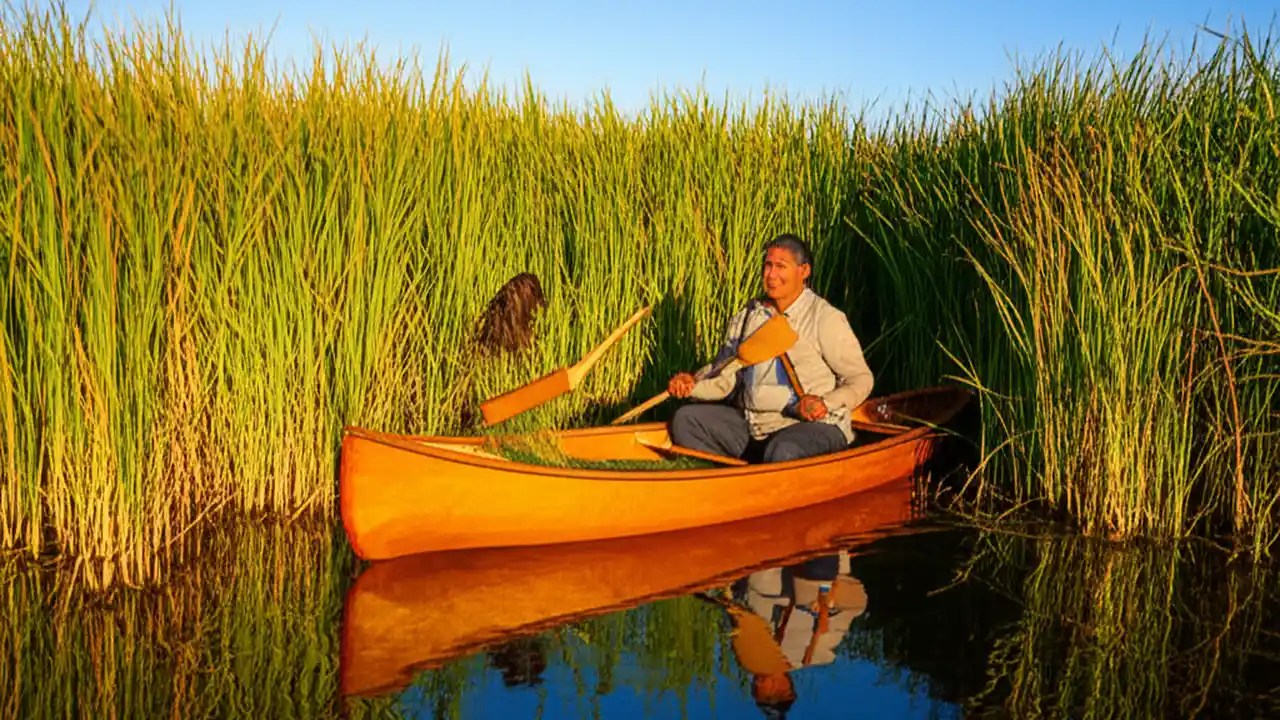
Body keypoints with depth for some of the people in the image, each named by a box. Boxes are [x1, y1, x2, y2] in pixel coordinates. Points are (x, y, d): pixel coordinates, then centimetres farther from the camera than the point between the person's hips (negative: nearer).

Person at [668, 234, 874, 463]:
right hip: (750, 425, 6)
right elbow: (725, 378, 11)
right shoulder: (746, 317, 10)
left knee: (783, 451, -39)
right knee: (685, 419, -8)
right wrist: (693, 384, -10)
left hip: (813, 425, -6)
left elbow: (860, 380, -5)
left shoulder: (826, 319, -7)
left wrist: (825, 404, -23)